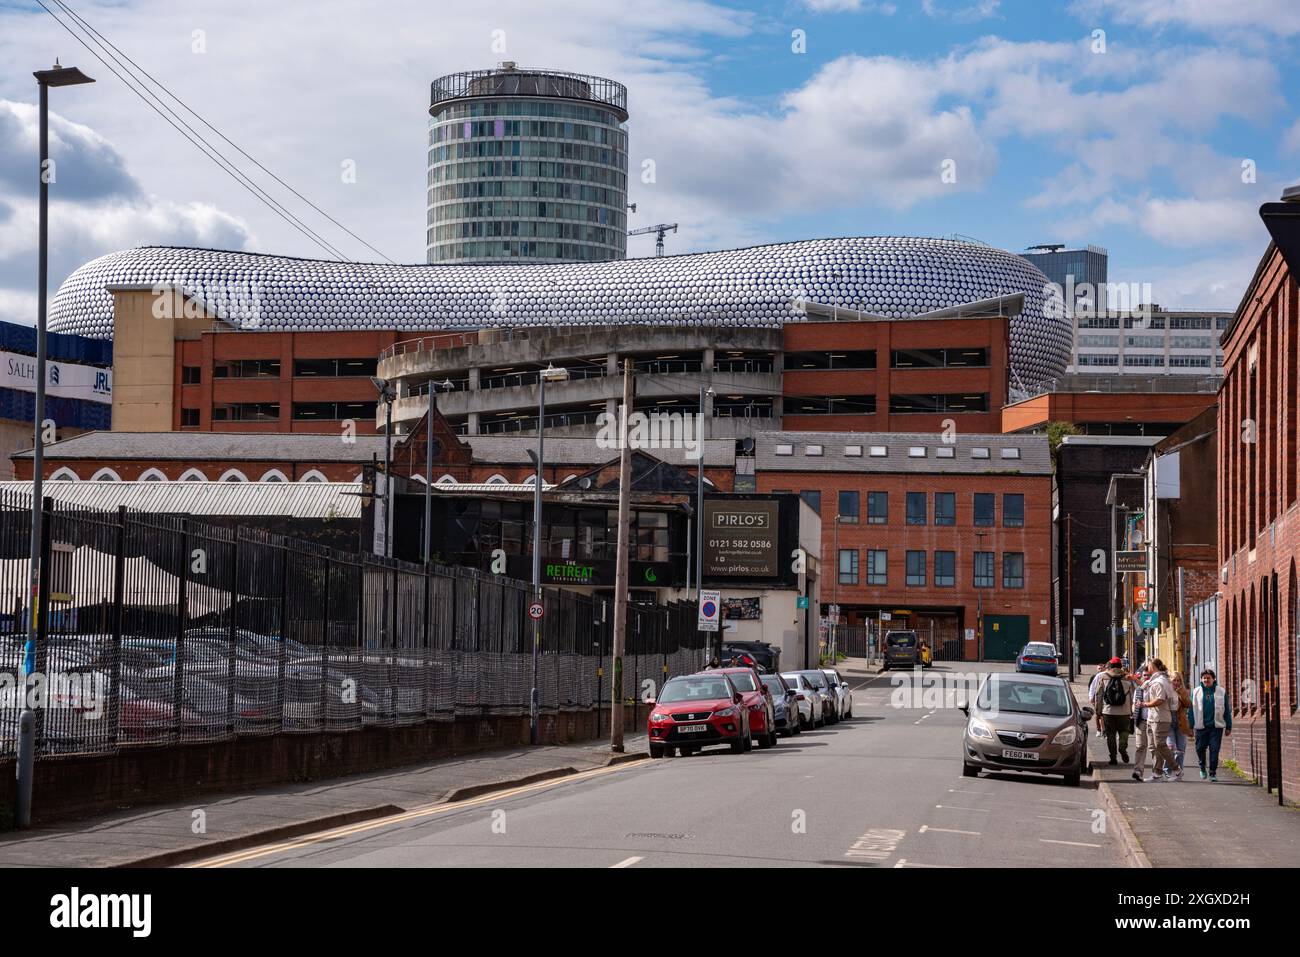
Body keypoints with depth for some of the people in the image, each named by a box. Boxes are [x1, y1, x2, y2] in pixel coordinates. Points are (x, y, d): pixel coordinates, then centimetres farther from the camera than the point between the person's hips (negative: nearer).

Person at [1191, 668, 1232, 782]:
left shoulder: (1221, 692, 5)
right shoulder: (1196, 692, 6)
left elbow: (1227, 710, 8)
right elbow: (1192, 710, 8)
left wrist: (1228, 727, 6)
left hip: (1216, 726, -1)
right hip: (1201, 726, 1)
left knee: (1214, 750, -4)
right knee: (1200, 748, 5)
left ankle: (1213, 772, 3)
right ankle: (1202, 768, 29)